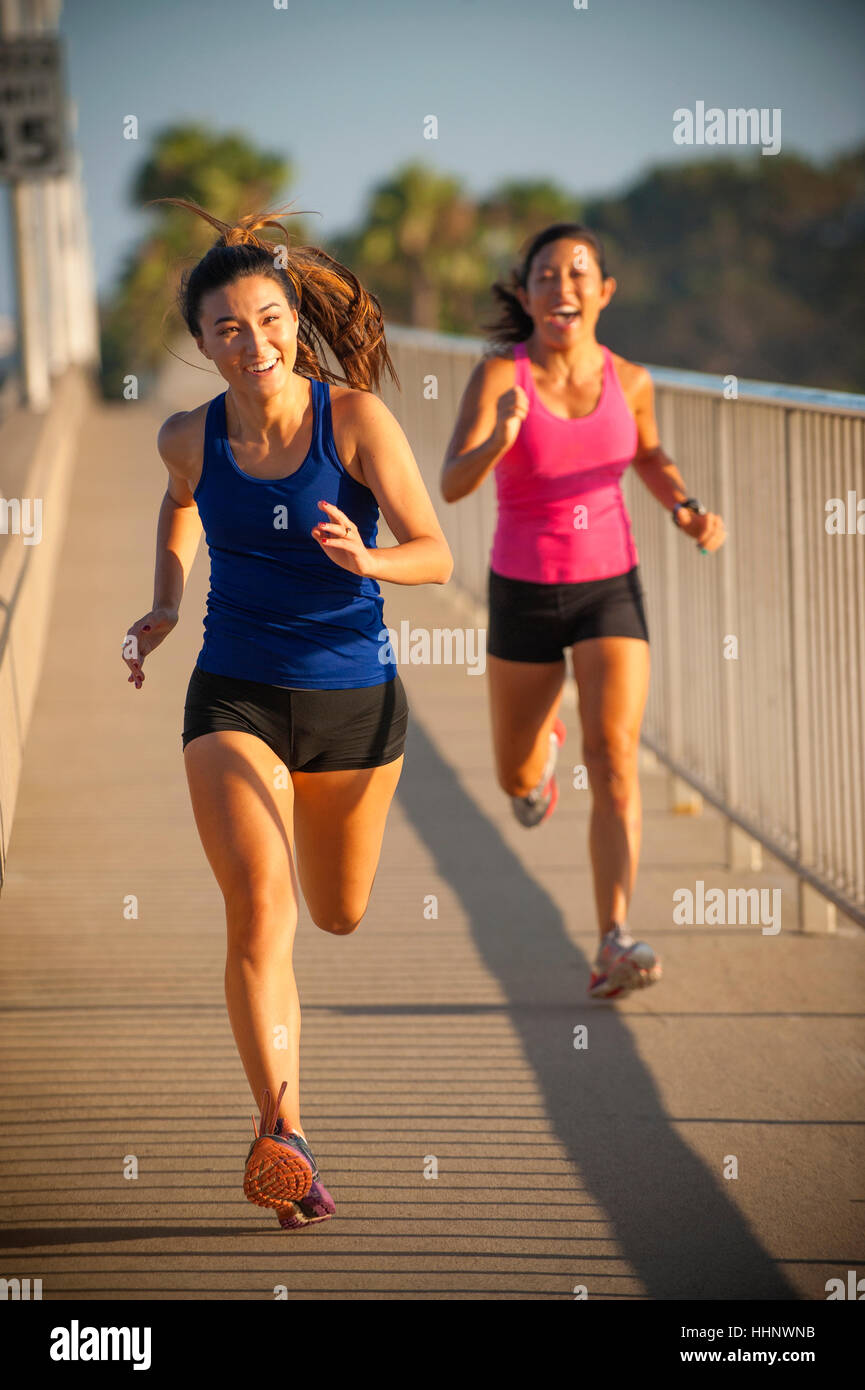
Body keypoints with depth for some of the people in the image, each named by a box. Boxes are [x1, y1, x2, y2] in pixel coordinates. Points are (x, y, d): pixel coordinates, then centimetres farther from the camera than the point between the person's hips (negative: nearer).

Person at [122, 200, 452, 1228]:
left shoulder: (356, 419, -13)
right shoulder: (191, 437, -4)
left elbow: (436, 555, -15)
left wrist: (365, 558, -35)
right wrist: (165, 604, 12)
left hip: (353, 697, 0)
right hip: (235, 697, 0)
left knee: (339, 916, 17)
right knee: (259, 911, -19)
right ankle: (283, 1132, -19)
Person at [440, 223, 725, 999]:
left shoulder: (628, 378, -4)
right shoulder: (498, 373, -15)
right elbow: (453, 486, -25)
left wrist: (686, 512, -2)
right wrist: (501, 438, -46)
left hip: (610, 591, 1)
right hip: (525, 594, 0)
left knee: (614, 762, -20)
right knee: (519, 780, 17)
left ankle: (615, 947, -24)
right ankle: (543, 740, 56)